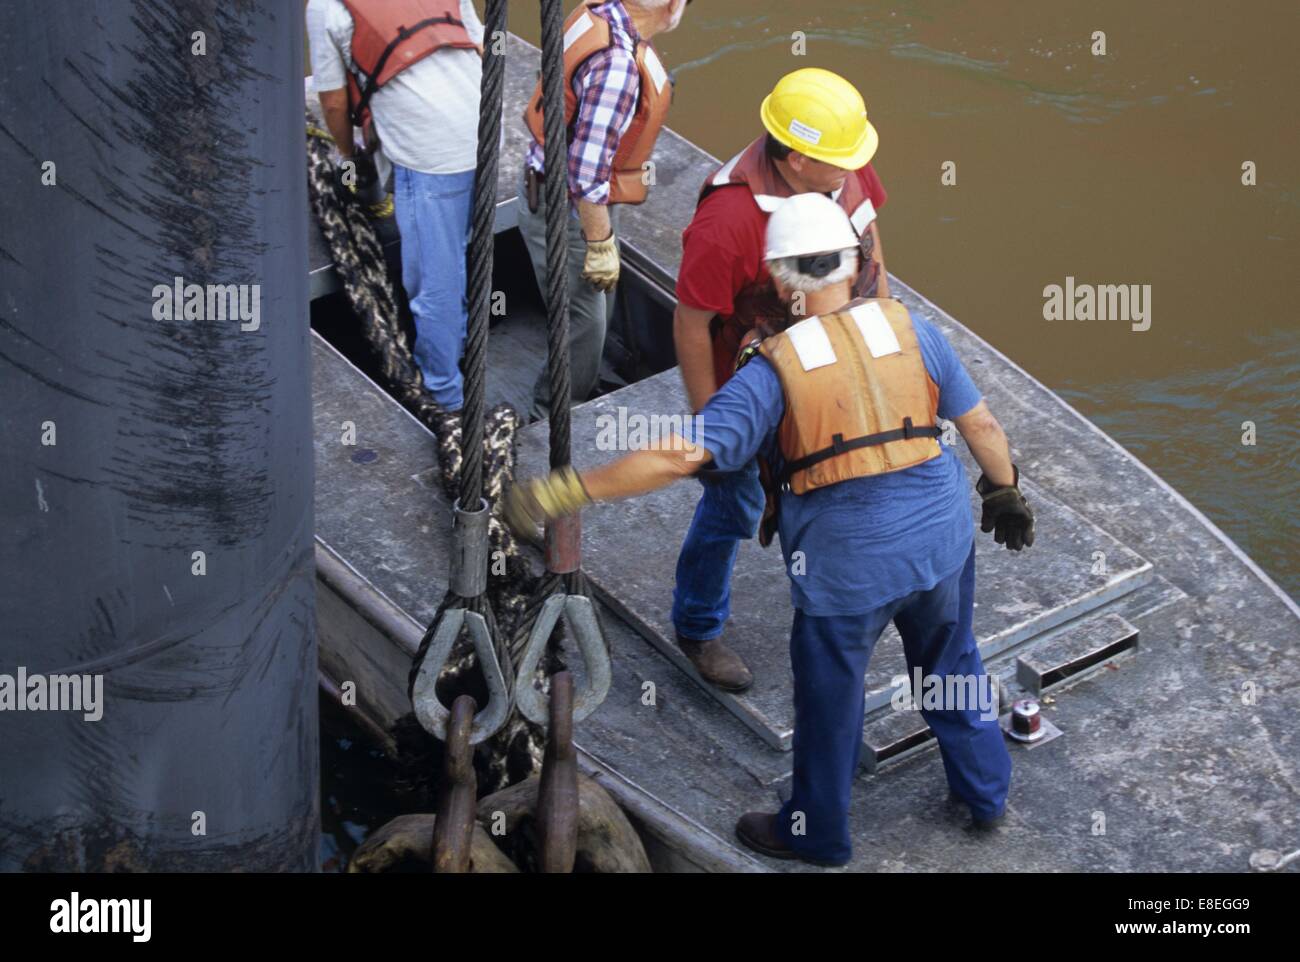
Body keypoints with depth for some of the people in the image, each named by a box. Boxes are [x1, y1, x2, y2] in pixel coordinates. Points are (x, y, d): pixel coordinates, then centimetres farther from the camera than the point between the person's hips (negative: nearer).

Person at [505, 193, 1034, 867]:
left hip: (847, 567, -4)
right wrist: (1005, 492, 24)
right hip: (941, 543, 4)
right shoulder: (911, 330, -3)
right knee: (952, 666, 28)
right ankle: (986, 793, 45)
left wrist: (562, 492, -21)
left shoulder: (773, 371, -13)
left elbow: (680, 455, -21)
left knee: (829, 701, 17)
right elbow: (979, 423, 5)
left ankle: (816, 832, 36)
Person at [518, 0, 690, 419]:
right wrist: (600, 243, -19)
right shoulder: (617, 65, -34)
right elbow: (587, 173, -30)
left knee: (597, 309, 25)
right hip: (566, 210, -10)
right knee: (583, 326, 4)